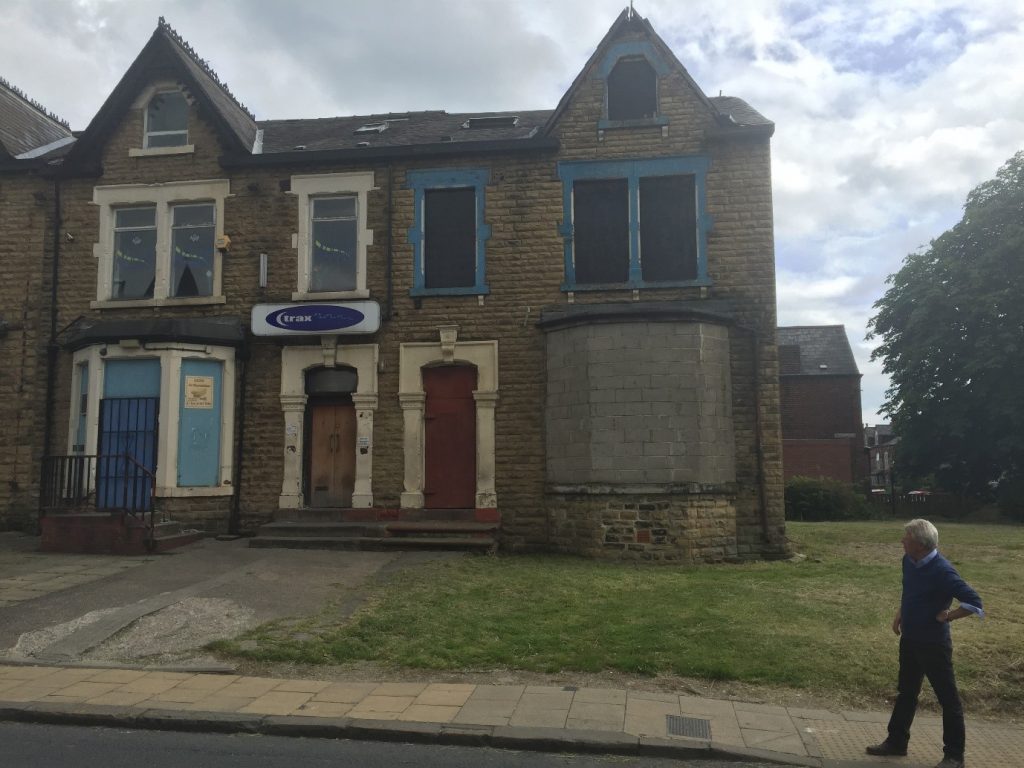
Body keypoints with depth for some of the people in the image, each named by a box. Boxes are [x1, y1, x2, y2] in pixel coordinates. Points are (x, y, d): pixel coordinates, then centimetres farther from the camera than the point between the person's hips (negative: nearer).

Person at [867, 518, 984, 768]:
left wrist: (945, 617, -17)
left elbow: (973, 602, -24)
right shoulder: (908, 561, 0)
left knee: (947, 698, 7)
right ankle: (896, 741, 31)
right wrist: (900, 614, 10)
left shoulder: (942, 571, -24)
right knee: (906, 692, 18)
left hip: (933, 643, -8)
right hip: (909, 639, 8)